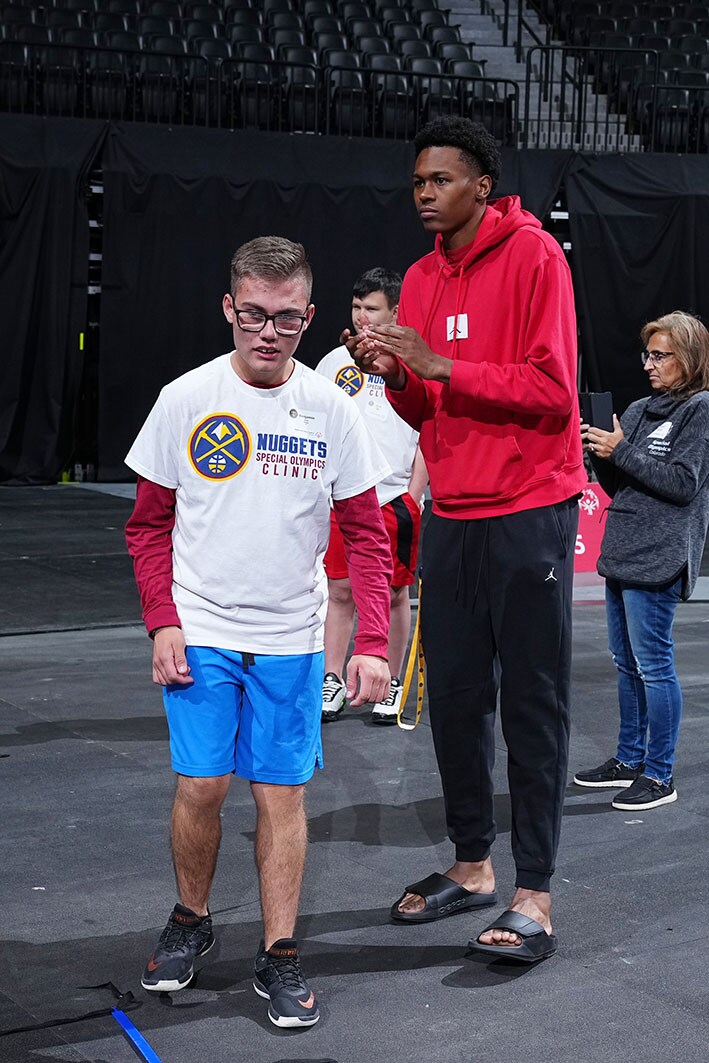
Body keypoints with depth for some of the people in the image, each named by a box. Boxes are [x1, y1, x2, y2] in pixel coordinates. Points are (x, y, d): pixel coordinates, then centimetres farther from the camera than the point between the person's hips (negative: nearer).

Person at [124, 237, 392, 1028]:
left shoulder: (331, 410, -2)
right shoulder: (185, 399, -3)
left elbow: (366, 534, 1)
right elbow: (149, 524, 4)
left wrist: (372, 643, -6)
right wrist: (163, 622, -6)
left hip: (291, 641, 1)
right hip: (200, 633, 0)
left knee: (282, 793, 2)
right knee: (200, 785, -3)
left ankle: (279, 956, 15)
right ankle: (189, 921, 23)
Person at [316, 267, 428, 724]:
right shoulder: (335, 361, 8)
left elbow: (429, 437, 0)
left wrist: (412, 497, -7)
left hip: (395, 498, -2)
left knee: (394, 594, 5)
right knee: (340, 591, 4)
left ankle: (391, 686, 15)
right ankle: (332, 682, 12)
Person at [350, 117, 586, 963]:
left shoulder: (533, 257, -8)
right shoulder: (421, 280, 13)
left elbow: (551, 391, -15)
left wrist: (439, 364, -19)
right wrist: (395, 375, -6)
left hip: (528, 516, -6)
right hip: (451, 516, 7)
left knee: (532, 704, -2)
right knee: (454, 696, 9)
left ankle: (533, 892, 4)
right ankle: (471, 864, 23)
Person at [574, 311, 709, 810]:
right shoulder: (637, 411, 14)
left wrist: (621, 452, -15)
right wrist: (600, 455, -1)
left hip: (658, 560, -8)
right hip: (621, 553, 8)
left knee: (653, 666, -4)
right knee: (627, 663, 15)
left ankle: (659, 775, 4)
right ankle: (630, 759, 26)